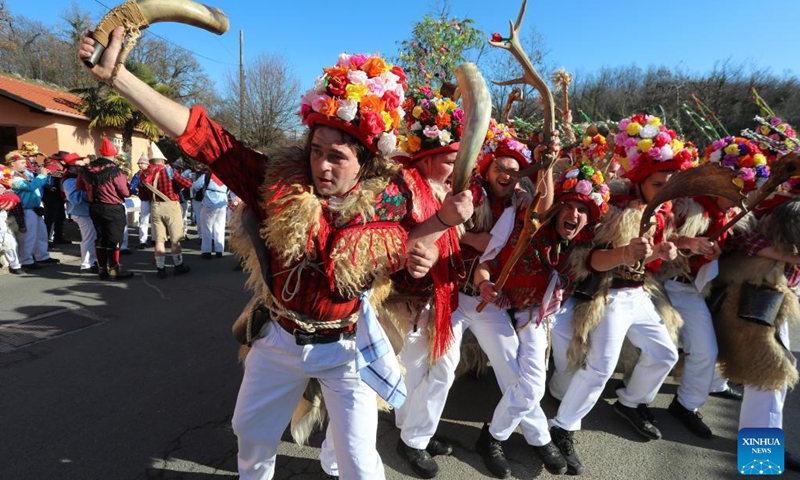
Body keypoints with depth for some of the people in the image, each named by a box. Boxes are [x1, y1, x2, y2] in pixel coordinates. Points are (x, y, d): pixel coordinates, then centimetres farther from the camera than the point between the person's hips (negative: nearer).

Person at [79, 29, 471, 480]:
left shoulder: (388, 202, -18)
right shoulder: (280, 181, -17)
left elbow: (404, 255, -1)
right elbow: (205, 136, -18)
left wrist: (445, 218, -18)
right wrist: (117, 74, -22)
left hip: (345, 348, -2)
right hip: (280, 339, 3)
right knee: (252, 433, 29)